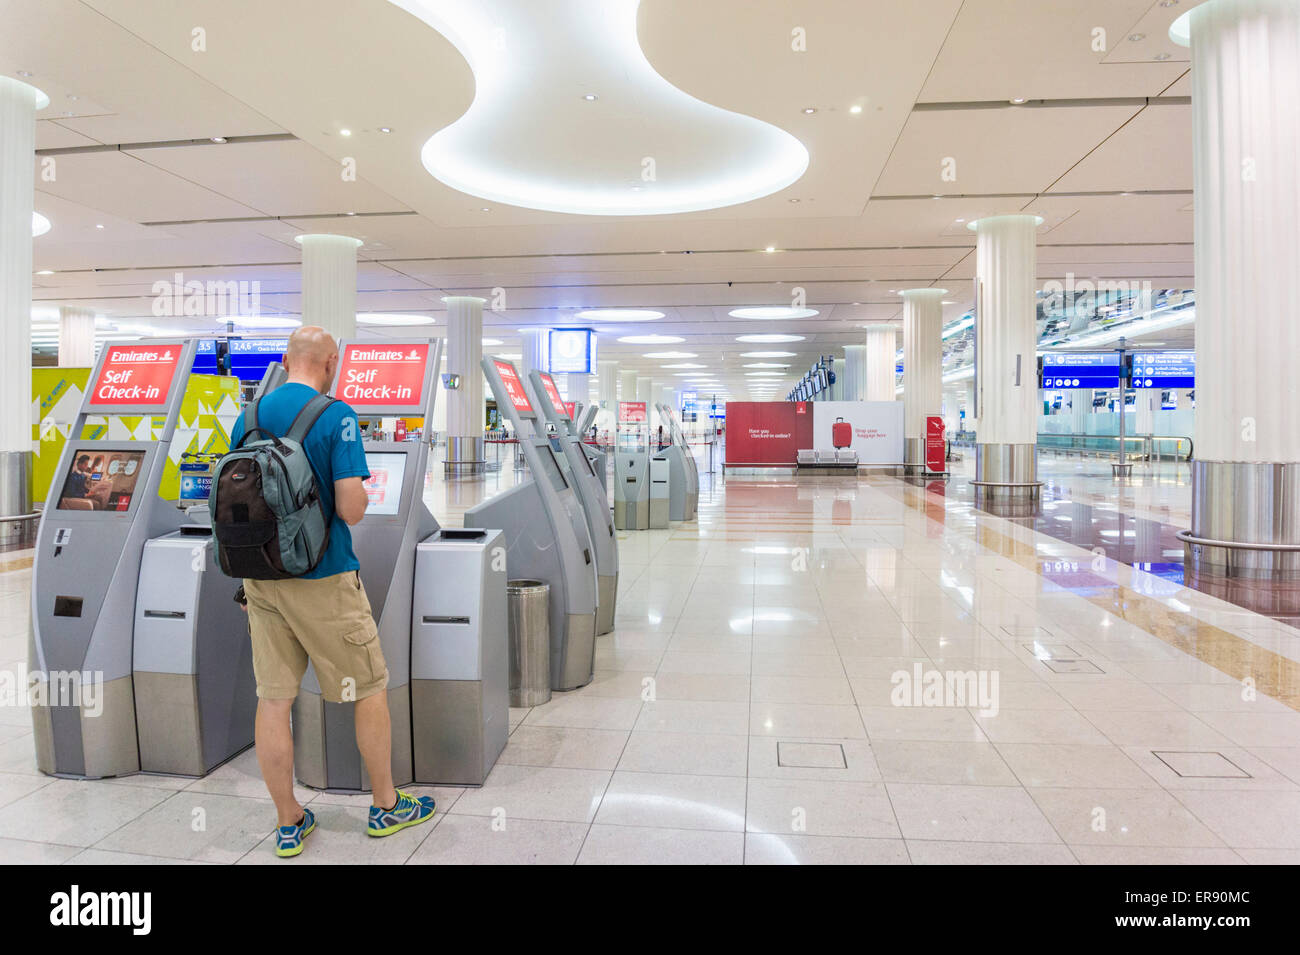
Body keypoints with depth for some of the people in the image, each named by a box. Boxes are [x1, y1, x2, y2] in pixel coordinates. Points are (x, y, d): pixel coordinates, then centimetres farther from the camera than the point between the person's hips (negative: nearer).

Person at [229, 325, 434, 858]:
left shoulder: (247, 416, 6)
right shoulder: (336, 415, -13)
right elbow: (351, 509, -20)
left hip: (261, 577, 6)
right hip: (323, 580, -6)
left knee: (273, 699, 11)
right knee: (370, 689, 11)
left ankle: (289, 823, 23)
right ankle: (386, 805, 24)